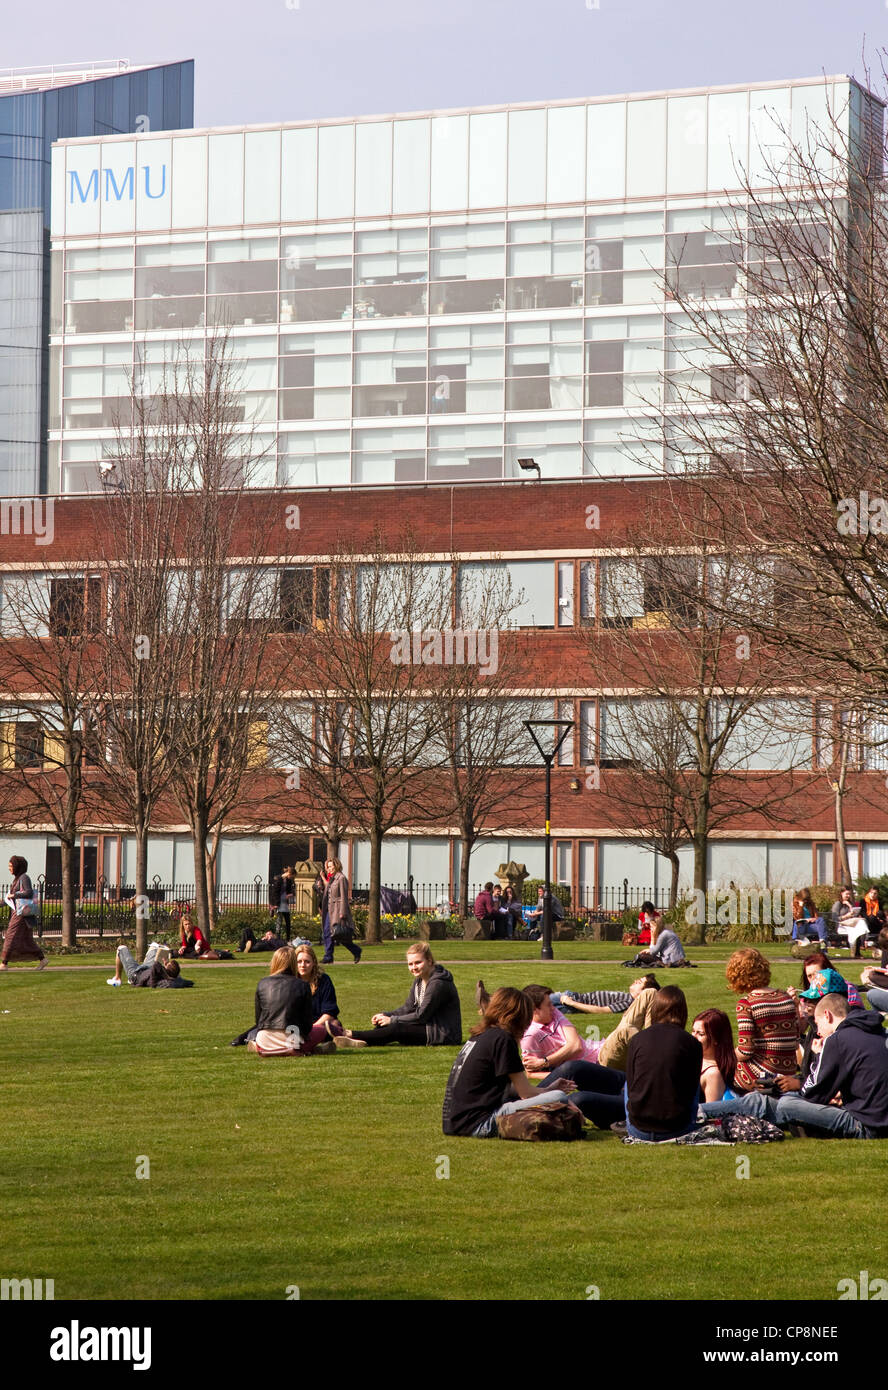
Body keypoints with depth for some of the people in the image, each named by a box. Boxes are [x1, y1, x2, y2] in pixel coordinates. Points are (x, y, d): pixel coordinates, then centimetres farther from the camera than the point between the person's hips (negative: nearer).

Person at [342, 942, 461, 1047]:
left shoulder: (438, 984, -20)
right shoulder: (419, 980, 11)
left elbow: (421, 1015, -20)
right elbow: (408, 1008, 12)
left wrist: (392, 1020, -14)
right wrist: (385, 1015, -4)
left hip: (444, 1035, -10)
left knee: (397, 1029, -24)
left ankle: (353, 1035, -26)